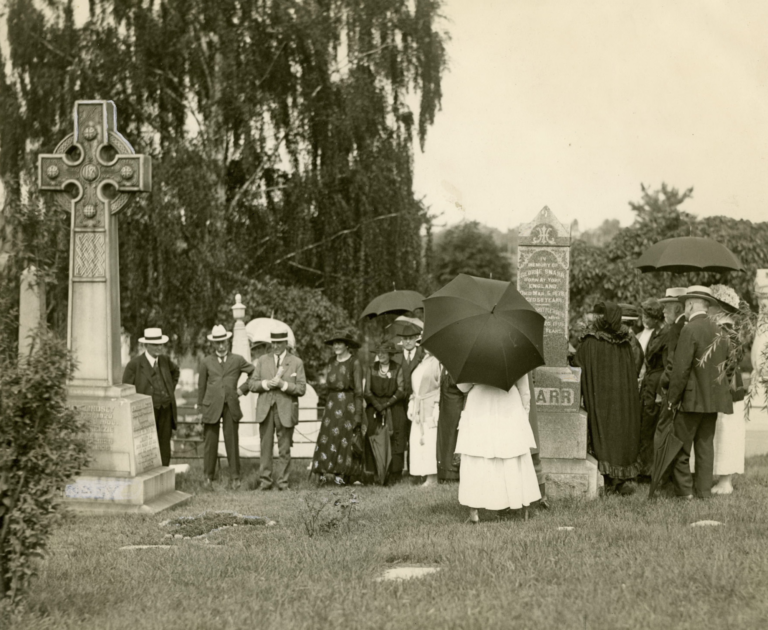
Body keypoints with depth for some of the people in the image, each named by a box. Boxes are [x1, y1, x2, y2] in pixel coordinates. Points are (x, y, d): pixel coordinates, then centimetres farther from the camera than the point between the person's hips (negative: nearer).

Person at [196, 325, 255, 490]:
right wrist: (200, 403, 14)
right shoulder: (206, 362, 8)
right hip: (211, 406, 0)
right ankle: (209, 477, 10)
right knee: (210, 442, 1)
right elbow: (202, 385, 13)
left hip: (231, 406, 0)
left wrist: (243, 389, 6)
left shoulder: (237, 360, 8)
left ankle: (234, 477, 7)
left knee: (232, 441, 1)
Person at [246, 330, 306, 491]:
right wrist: (266, 384, -10)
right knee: (265, 446, 0)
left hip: (286, 410, -2)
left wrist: (283, 384, -15)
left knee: (284, 449, 1)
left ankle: (283, 481, 6)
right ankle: (265, 481, 3)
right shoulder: (262, 360, 11)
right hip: (265, 409, 2)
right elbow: (252, 384, 8)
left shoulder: (296, 362, 4)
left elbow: (301, 389, -1)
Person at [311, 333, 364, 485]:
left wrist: (358, 414, -11)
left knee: (346, 439, -3)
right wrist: (326, 407, 13)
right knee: (327, 437, -4)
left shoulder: (354, 363, -5)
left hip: (348, 404, -5)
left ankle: (343, 474, 2)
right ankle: (325, 472, -4)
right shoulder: (331, 363, 13)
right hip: (332, 405, 5)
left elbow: (359, 391, -7)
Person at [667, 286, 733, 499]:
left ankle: (684, 489, 1)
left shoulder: (690, 330, -14)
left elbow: (681, 369, -16)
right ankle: (703, 489, 14)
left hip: (692, 398, -7)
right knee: (705, 445, 12)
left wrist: (672, 399, -10)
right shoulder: (720, 331, 7)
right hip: (714, 397, 7)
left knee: (681, 445, 1)